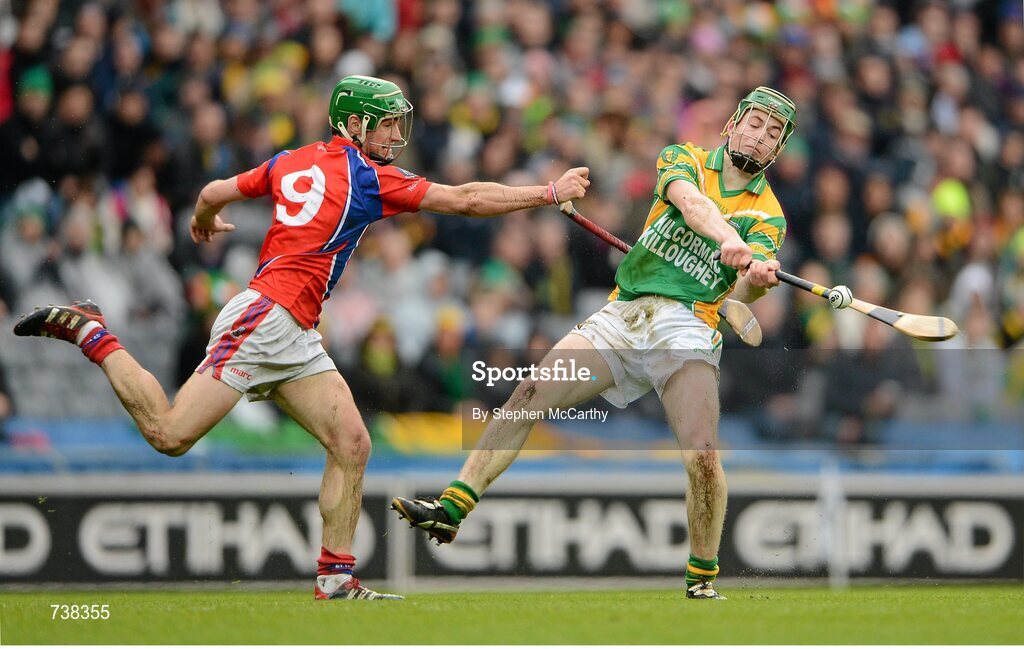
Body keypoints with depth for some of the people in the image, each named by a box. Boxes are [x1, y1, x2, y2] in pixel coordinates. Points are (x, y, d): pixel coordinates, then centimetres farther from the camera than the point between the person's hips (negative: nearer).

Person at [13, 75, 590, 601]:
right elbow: (466, 200, -5)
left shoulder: (293, 162, 16)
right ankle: (92, 335, 4)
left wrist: (204, 224, 42)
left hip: (293, 339, 10)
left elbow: (214, 194, 18)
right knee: (170, 434, -10)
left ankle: (337, 579, -1)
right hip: (263, 318, -10)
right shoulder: (367, 177, -5)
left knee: (352, 444, 1)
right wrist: (550, 193, 3)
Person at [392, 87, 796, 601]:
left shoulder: (767, 215, 8)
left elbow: (742, 292, -8)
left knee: (703, 458, -18)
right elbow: (689, 200, -14)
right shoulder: (684, 159, 11)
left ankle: (702, 578, 2)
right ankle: (452, 507, -12)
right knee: (529, 393, -14)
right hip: (621, 316, 2)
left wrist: (758, 279, -32)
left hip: (686, 327, -2)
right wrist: (729, 240, -33)